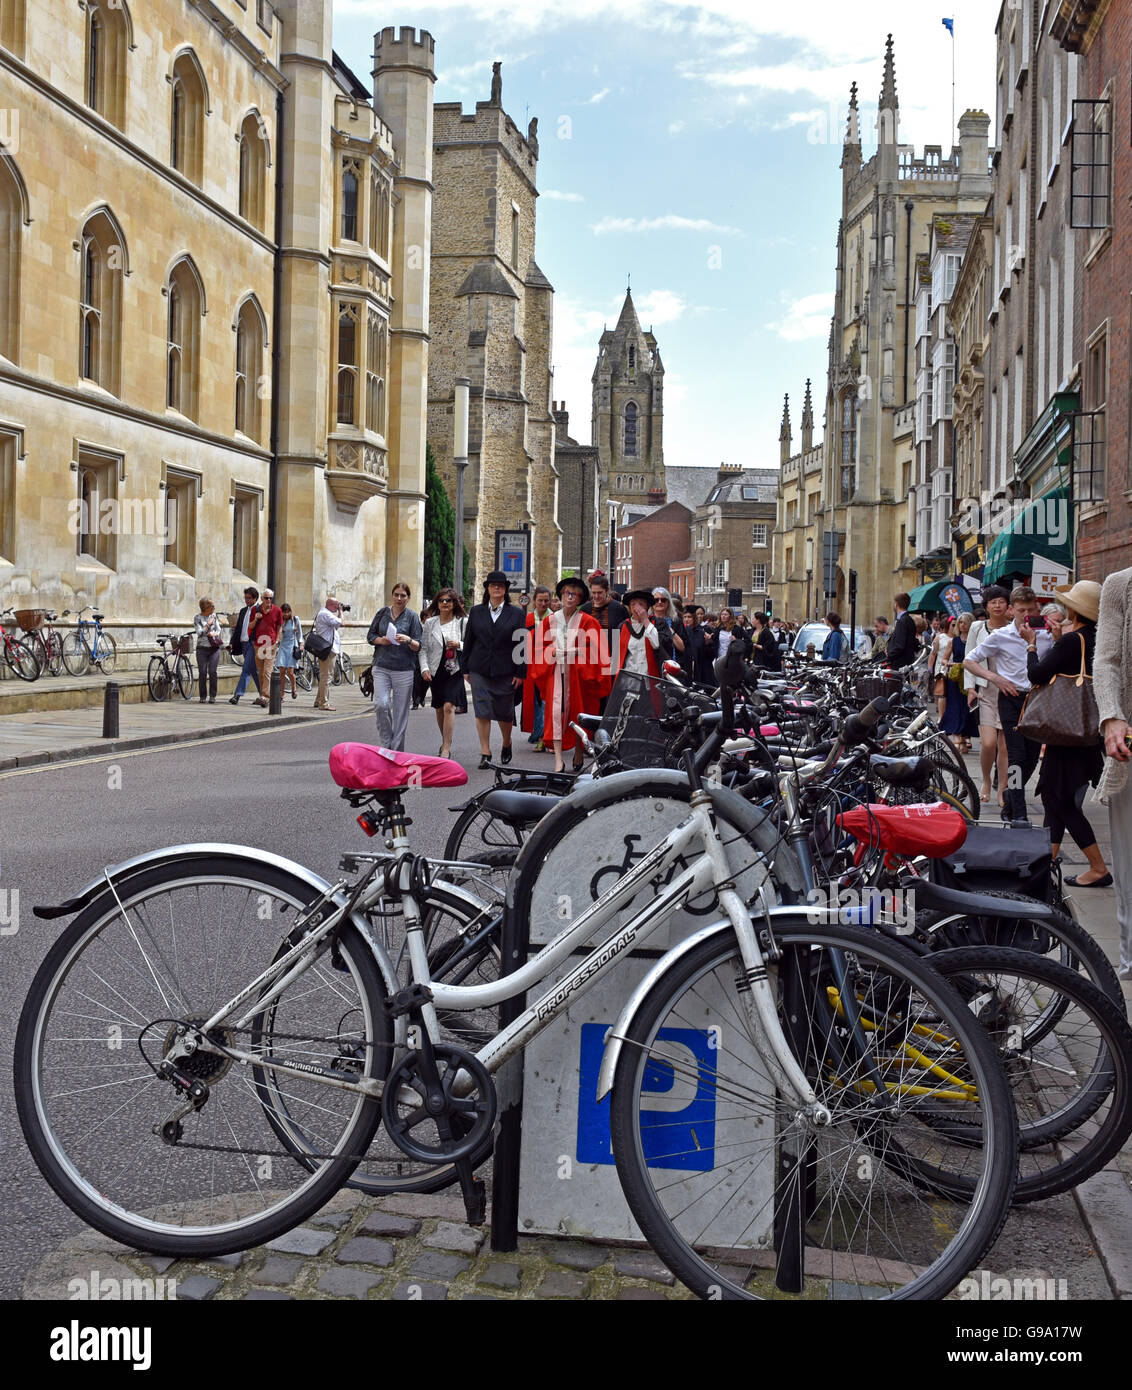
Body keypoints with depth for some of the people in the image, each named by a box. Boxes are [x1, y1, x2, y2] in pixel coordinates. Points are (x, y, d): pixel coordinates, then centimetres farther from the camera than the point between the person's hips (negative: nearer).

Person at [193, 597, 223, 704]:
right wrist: (208, 624, -7)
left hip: (214, 648, 2)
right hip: (202, 648, -2)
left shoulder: (214, 616, 9)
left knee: (212, 672, -6)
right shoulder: (197, 618, 0)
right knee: (202, 673, -1)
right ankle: (203, 696, 9)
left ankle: (212, 696, 1)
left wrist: (213, 634, -16)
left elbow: (219, 630, 4)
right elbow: (200, 633, -9)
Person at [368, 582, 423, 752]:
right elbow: (370, 636, 16)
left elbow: (419, 647, -1)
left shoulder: (412, 617, 2)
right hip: (381, 667, 2)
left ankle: (397, 751, 11)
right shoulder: (382, 613, 9)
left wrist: (408, 640, -21)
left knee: (401, 711, 0)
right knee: (381, 704, -14)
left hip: (404, 669, -1)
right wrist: (381, 640, -5)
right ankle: (386, 744, 5)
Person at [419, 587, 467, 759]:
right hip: (436, 671, 3)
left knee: (449, 707, -16)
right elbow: (423, 648, 6)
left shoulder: (463, 622, 1)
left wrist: (459, 645, -14)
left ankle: (446, 749, -15)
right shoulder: (430, 623, 7)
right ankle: (446, 742, 31)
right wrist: (424, 668, -4)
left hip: (455, 670, -3)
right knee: (439, 709, 12)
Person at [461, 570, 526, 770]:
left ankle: (506, 743, 33)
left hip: (505, 671, -1)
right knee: (482, 711, -4)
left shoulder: (516, 613, 2)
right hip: (479, 670, 1)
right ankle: (485, 753, 1)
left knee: (504, 712, 7)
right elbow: (468, 641, 11)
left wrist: (520, 673, -5)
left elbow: (522, 644, 0)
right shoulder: (476, 612, 8)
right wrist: (466, 669, 7)